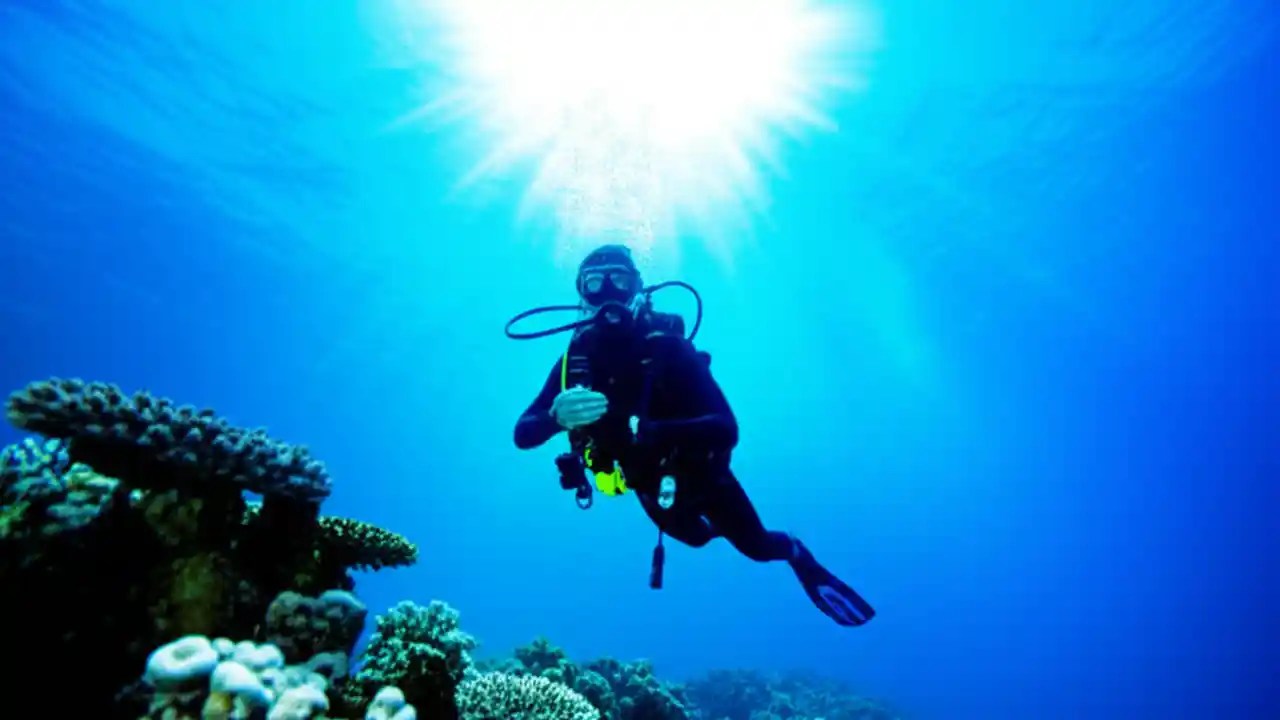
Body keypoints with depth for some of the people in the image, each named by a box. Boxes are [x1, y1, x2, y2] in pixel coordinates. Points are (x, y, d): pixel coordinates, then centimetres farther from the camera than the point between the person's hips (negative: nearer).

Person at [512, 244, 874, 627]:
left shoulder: (667, 346, -31)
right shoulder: (575, 358, -20)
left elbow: (726, 429, -40)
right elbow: (522, 434, -23)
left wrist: (642, 429, -54)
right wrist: (556, 416, -46)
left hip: (700, 472, -4)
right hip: (649, 483, 4)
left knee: (758, 546, 15)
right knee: (696, 538, 31)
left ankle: (798, 554, 49)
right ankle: (718, 523, 67)